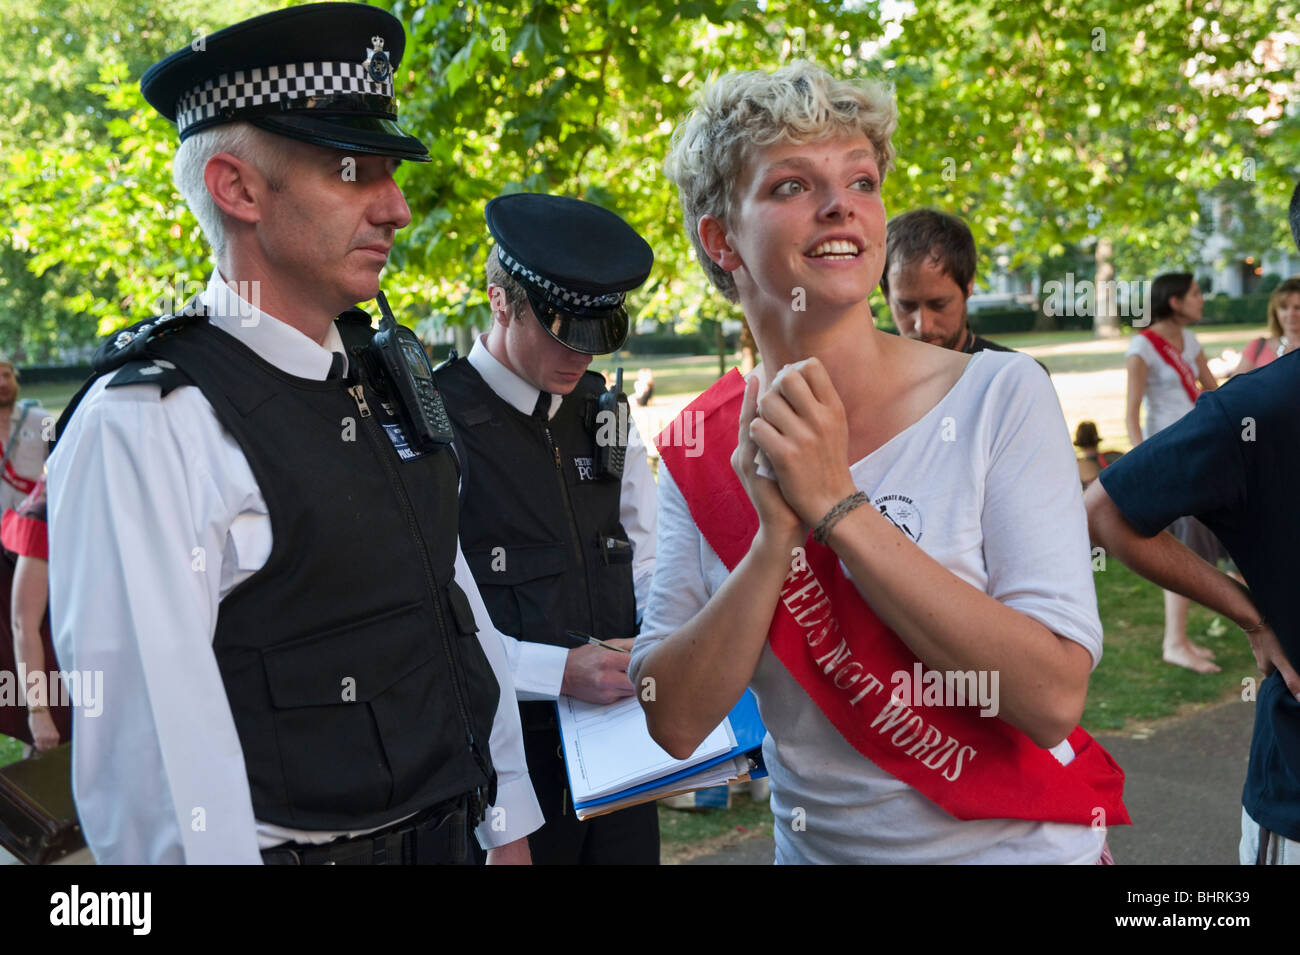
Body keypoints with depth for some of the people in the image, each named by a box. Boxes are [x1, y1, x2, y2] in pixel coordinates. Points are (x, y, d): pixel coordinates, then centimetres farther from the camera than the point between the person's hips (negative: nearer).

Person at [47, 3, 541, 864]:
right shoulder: (145, 424, -20)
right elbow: (155, 748, -22)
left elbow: (462, 607, 7)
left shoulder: (385, 379, 4)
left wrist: (511, 828, 10)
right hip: (292, 844, -7)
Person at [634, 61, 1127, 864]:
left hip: (1017, 841, -2)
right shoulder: (701, 446, -7)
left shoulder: (1001, 397, -16)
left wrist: (838, 506, -27)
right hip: (811, 844, 3)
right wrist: (778, 535, -25)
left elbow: (1053, 696, -23)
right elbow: (675, 721, -12)